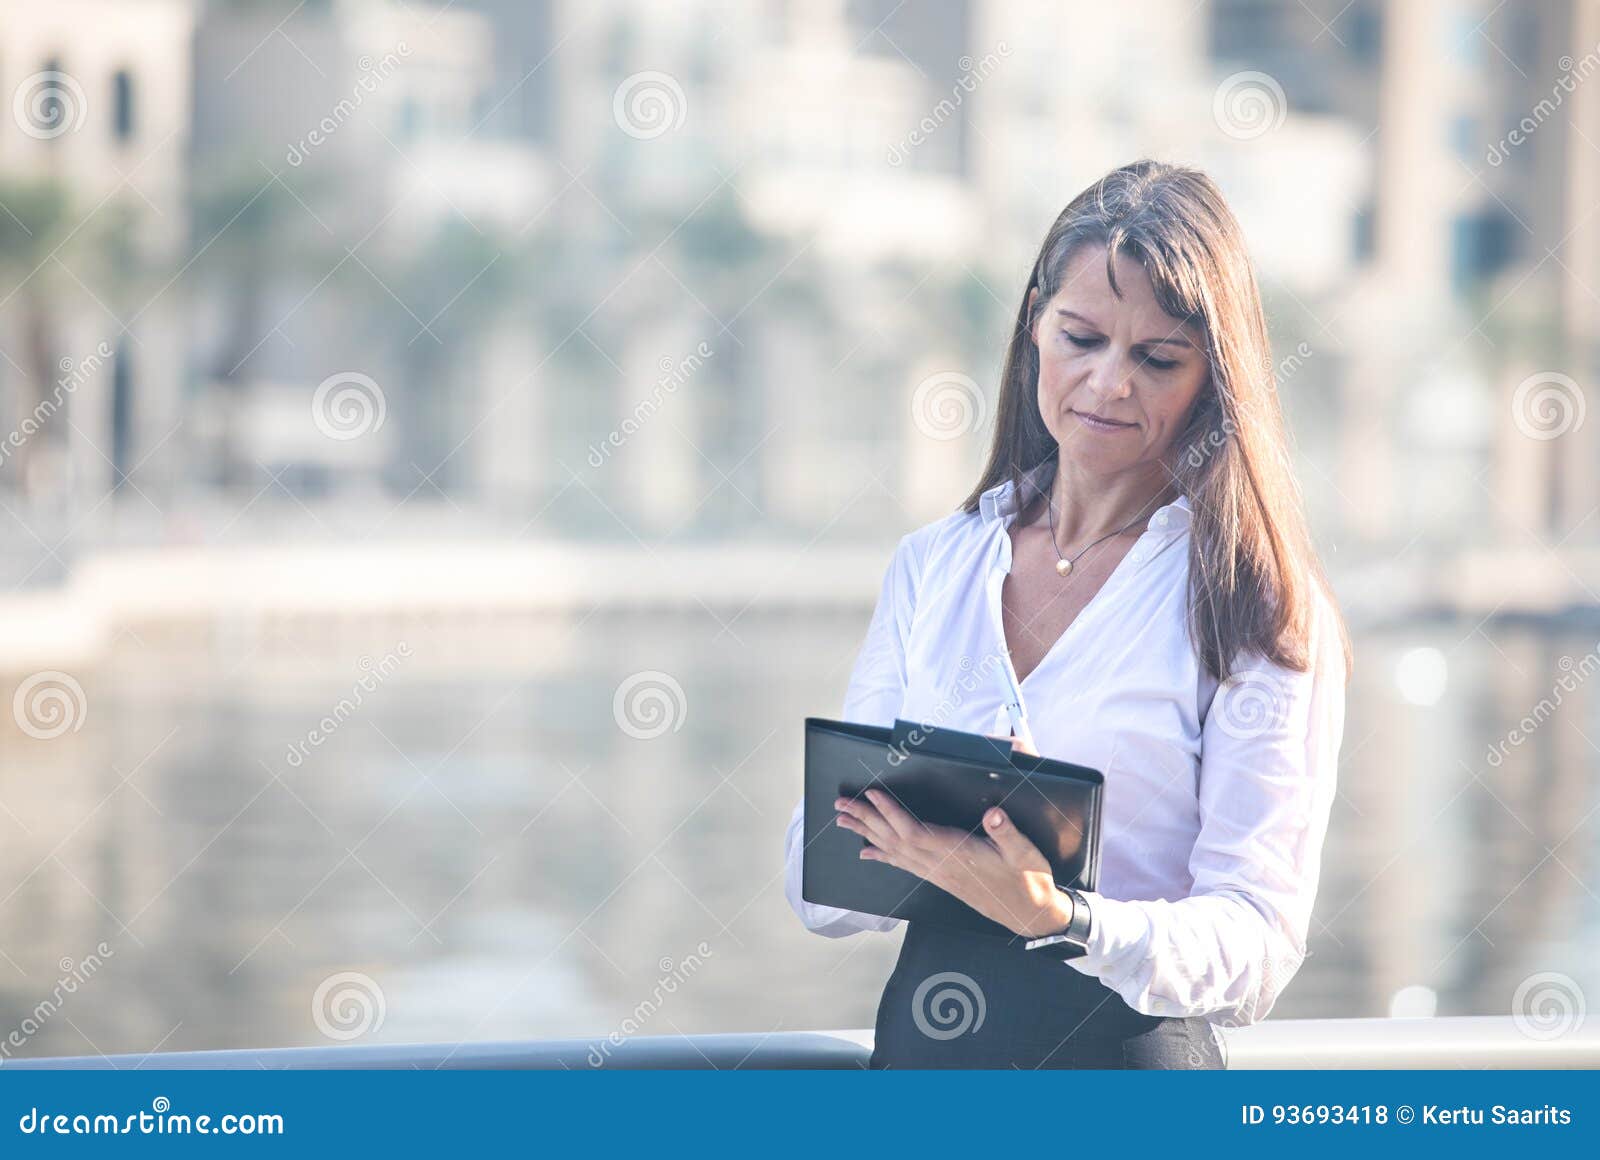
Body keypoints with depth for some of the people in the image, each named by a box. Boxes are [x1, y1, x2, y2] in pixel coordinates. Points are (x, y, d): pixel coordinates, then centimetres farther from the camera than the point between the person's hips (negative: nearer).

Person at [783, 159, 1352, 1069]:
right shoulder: (933, 567, 14)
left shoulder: (1263, 610, 0)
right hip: (917, 1050, 4)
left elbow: (1258, 945, -8)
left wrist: (1057, 917, -26)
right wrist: (930, 856, -12)